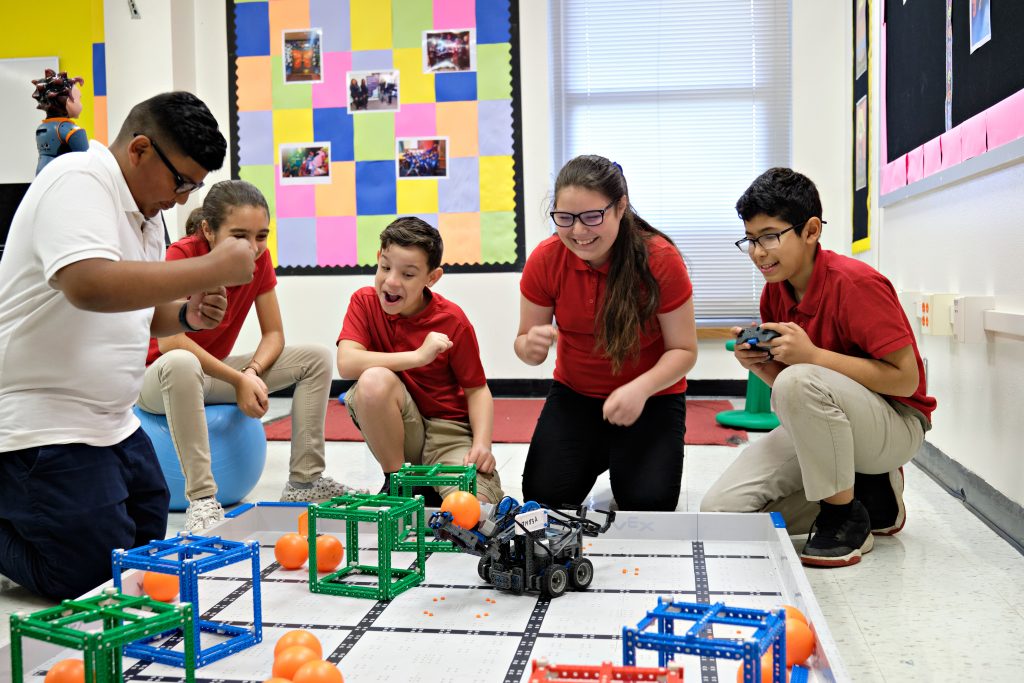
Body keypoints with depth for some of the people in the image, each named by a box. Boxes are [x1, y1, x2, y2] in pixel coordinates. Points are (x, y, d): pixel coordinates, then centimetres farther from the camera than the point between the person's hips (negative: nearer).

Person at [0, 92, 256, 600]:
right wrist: (214, 269, -27)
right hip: (43, 428, -10)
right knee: (102, 583, -8)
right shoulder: (78, 180, -16)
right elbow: (90, 286, -33)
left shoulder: (145, 214, 13)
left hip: (112, 422, 10)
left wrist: (186, 316, -1)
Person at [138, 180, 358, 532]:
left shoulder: (259, 259, -7)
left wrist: (253, 372, -25)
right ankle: (201, 497, -37)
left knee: (317, 357, -6)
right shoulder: (182, 255, -24)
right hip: (158, 379, -6)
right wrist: (238, 379, -30)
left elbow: (273, 334, -4)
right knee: (181, 363, -42)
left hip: (214, 374, 6)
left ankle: (304, 482, -6)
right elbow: (169, 340, -32)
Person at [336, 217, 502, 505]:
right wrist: (418, 356, -27)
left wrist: (482, 444, -20)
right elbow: (346, 363, -22)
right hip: (393, 429, 2)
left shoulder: (452, 320, -10)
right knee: (375, 380, -33)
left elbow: (477, 389, -4)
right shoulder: (365, 301, -6)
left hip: (448, 430, -2)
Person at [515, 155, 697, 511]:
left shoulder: (660, 259, -20)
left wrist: (641, 388, -34)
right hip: (574, 394, 2)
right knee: (543, 495, -14)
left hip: (652, 397, -2)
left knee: (648, 502, -20)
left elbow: (684, 350, -15)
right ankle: (597, 455, 18)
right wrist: (530, 346, -31)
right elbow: (524, 340, -5)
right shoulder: (544, 259, -14)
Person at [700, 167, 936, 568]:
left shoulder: (856, 284, -21)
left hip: (894, 424, -7)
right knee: (720, 509, -10)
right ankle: (868, 493, 7)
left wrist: (814, 356, -29)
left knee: (800, 381, -38)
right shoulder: (774, 293, 2)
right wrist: (760, 365, -13)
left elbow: (906, 378, -23)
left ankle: (848, 520, -16)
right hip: (820, 425, 7)